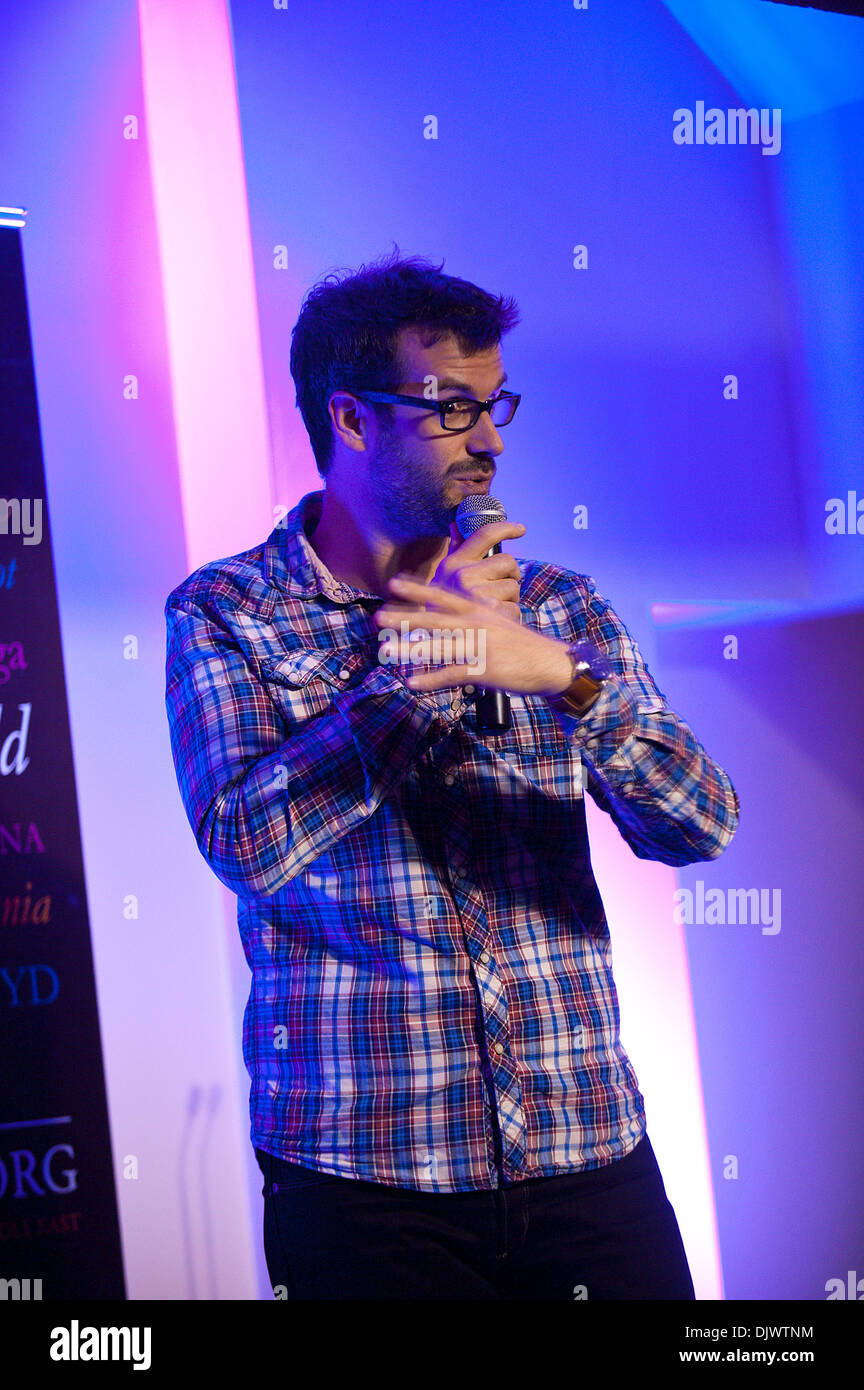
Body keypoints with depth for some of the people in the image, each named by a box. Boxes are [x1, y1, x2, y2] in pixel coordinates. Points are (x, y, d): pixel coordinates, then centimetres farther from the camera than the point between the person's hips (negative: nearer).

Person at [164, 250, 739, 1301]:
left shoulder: (557, 609, 8)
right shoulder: (223, 613, 0)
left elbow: (700, 825, -3)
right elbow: (247, 845, -15)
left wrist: (564, 674, -20)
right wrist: (430, 656, -12)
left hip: (587, 1151, 3)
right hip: (363, 1166, -3)